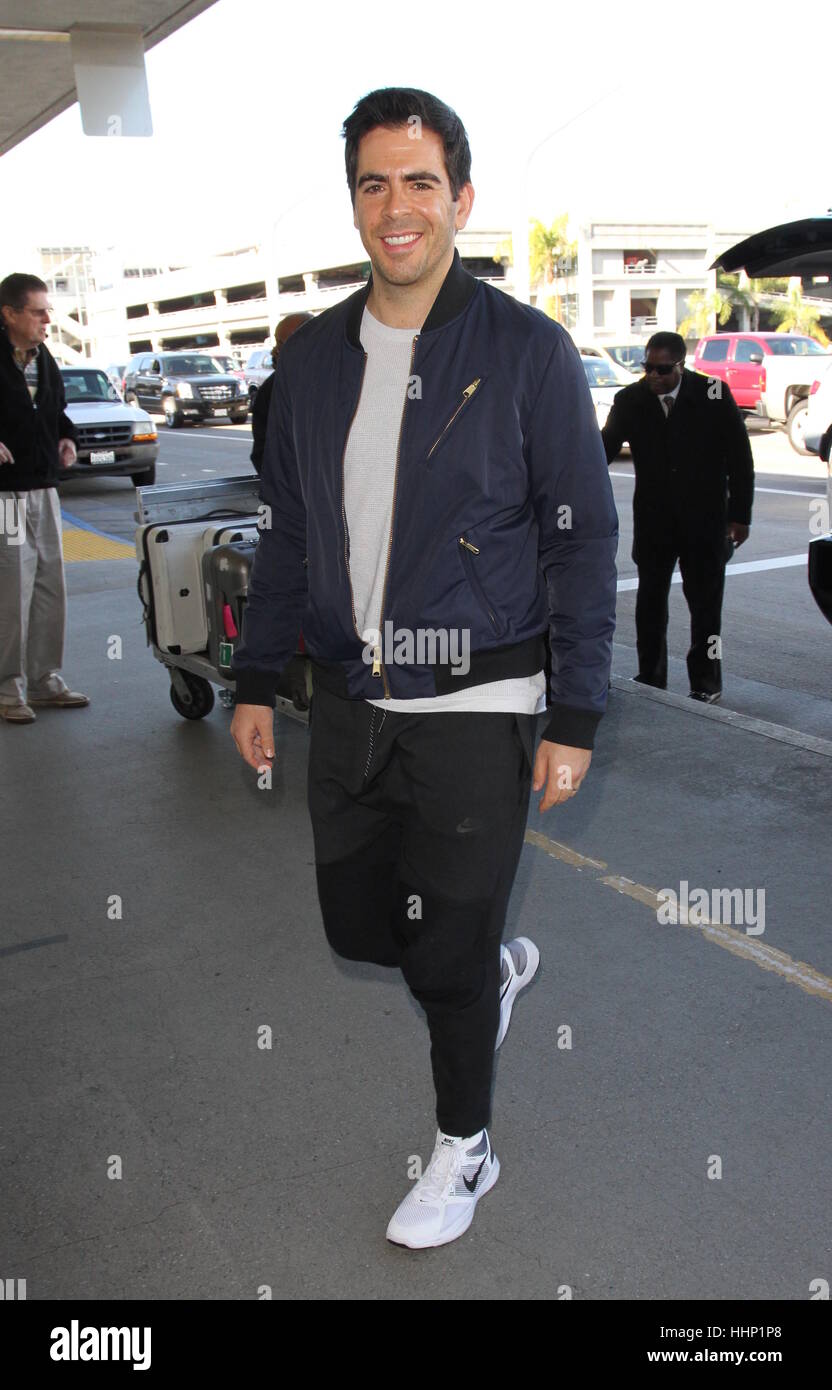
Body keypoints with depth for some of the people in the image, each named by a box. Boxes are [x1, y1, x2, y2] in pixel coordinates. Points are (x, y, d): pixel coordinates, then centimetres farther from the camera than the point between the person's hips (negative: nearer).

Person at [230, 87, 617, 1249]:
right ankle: (499, 970, 49)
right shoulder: (315, 357, 6)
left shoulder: (526, 352, -8)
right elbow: (288, 531, 13)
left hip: (475, 710, -5)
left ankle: (465, 1152, 32)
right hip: (349, 705, 5)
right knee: (357, 925, 17)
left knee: (450, 955, 6)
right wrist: (256, 679, 12)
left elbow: (582, 539, -7)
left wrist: (574, 717, -10)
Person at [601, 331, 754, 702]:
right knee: (650, 598, 8)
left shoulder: (713, 395, -7)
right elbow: (606, 448, -4)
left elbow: (739, 457, -3)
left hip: (705, 518, -2)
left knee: (705, 601, 6)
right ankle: (650, 676, 21)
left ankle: (706, 680, 18)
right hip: (653, 518, 2)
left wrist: (740, 515, -5)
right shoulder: (630, 400, -2)